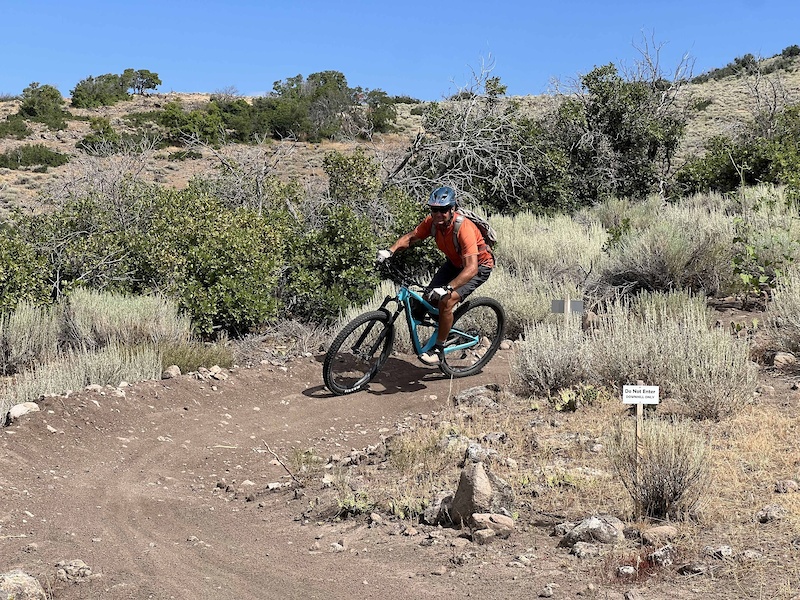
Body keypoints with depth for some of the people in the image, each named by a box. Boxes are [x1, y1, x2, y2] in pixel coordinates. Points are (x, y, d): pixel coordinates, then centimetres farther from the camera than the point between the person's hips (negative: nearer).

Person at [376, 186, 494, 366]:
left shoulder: (463, 228, -37)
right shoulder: (432, 221, -17)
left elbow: (471, 268, -43)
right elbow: (410, 237, -5)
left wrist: (447, 288, -54)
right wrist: (390, 251, -24)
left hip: (479, 265, -7)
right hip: (454, 262, 7)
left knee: (446, 302, -23)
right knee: (430, 298, -4)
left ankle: (439, 348, -7)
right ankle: (446, 329, 23)